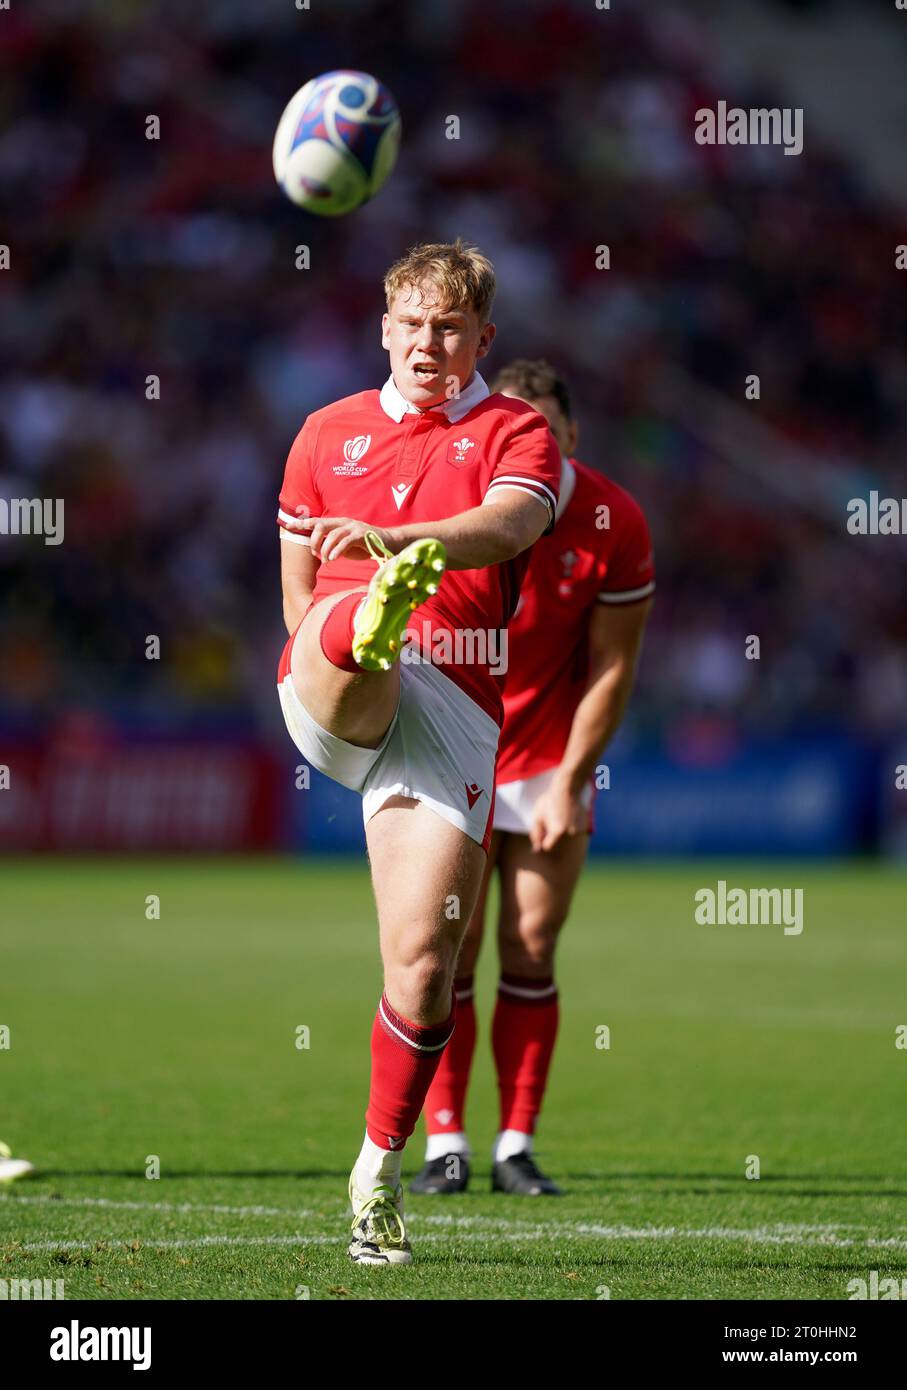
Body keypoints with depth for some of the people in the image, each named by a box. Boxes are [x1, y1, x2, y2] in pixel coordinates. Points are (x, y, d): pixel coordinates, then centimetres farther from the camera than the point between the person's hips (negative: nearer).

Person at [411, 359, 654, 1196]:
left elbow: (612, 667, -5)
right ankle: (445, 1143, 0)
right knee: (448, 951, -6)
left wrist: (569, 783, -10)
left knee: (532, 954, -2)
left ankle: (517, 1148, 4)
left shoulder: (614, 523, -12)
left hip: (550, 757, 1)